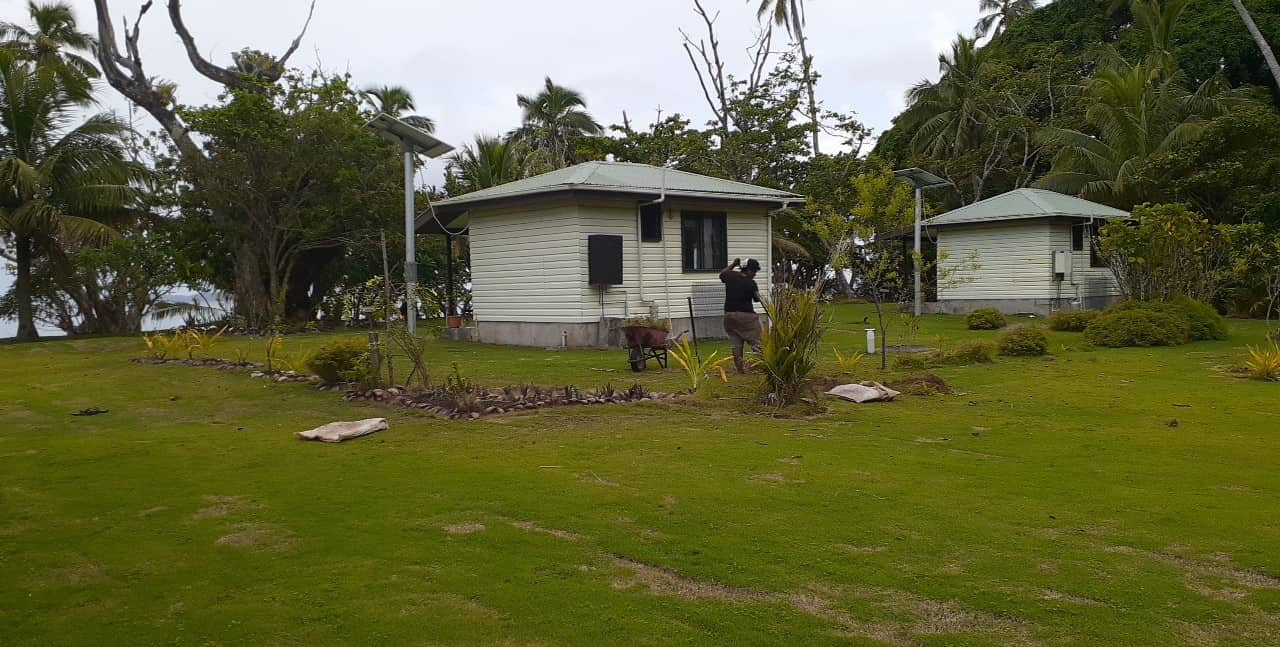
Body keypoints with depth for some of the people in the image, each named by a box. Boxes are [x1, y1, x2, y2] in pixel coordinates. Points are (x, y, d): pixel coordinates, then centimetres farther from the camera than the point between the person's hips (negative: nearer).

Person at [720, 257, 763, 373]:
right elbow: (757, 299, 0)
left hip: (729, 314, 5)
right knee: (756, 341, -2)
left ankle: (740, 367, 11)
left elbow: (722, 274, 25)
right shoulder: (751, 283, -11)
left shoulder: (730, 277, 1)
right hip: (746, 316, -5)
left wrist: (733, 265, 27)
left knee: (736, 343, 9)